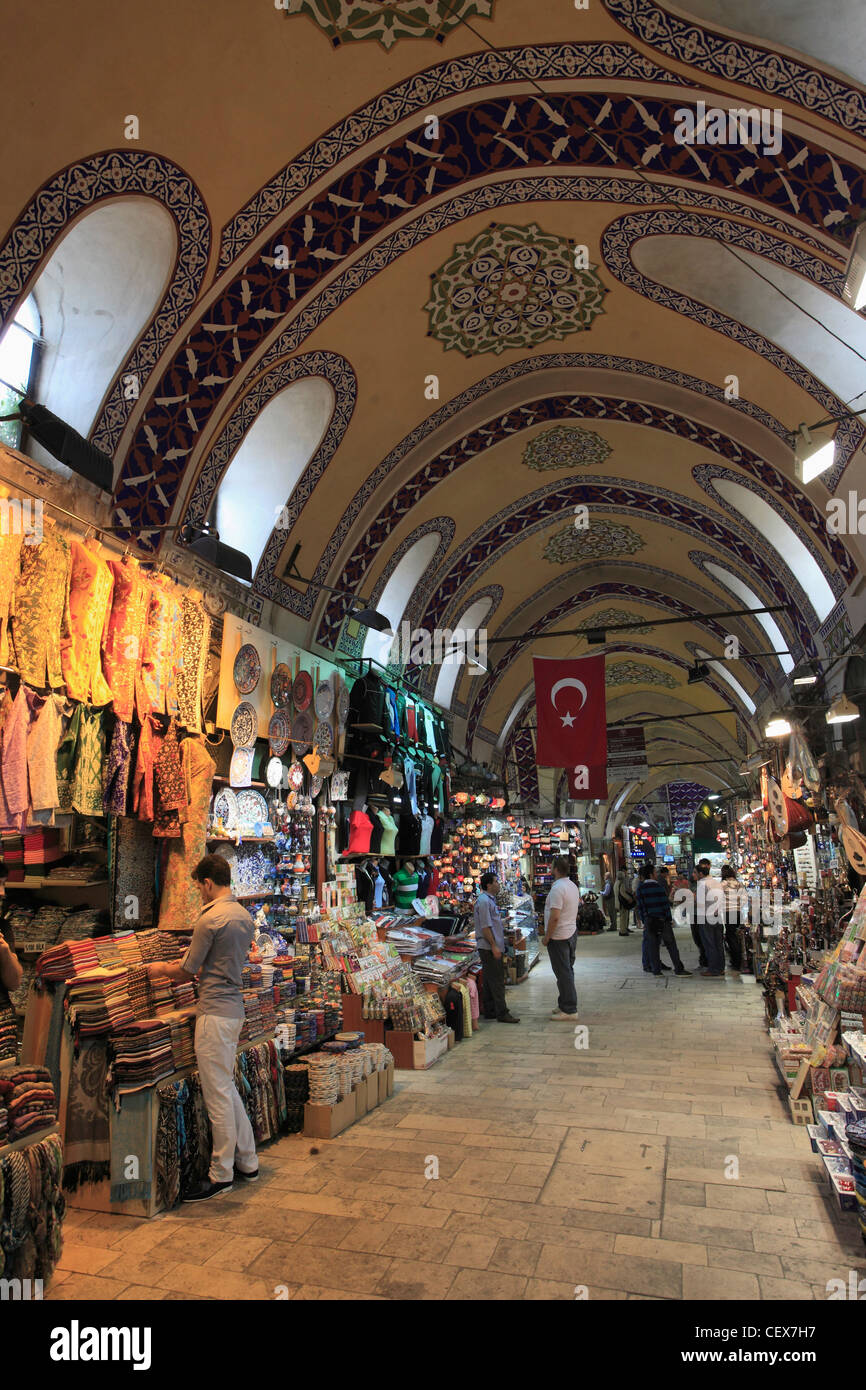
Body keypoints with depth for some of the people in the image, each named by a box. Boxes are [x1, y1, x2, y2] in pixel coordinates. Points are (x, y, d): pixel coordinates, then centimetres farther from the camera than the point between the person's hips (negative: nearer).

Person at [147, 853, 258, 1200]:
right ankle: (247, 1163, 26)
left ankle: (221, 1176, 11)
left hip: (215, 1012, -9)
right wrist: (195, 971, 25)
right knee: (227, 1089, 18)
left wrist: (161, 969, 11)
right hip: (234, 1007, 9)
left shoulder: (210, 919, -16)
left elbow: (186, 972, -8)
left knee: (217, 1095, 0)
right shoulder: (244, 916, 11)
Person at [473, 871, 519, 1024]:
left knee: (489, 980, 13)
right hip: (489, 947, -10)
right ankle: (502, 1013, -3)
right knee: (497, 980, -7)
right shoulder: (483, 901, -17)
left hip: (491, 947, 10)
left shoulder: (489, 899, 16)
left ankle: (489, 1010, 19)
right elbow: (485, 927, -21)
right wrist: (494, 946, -21)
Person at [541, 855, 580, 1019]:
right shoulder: (573, 886, 9)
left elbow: (555, 917, -25)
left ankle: (569, 1010, 1)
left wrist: (546, 937, -17)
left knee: (563, 973, -3)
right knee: (567, 970, 17)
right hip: (572, 933, 10)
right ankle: (564, 1004, 27)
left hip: (558, 937, -10)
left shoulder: (557, 889, -21)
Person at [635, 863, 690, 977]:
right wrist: (670, 919, -1)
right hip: (662, 920, -3)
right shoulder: (658, 886, -8)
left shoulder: (640, 889, 2)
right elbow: (665, 904, -8)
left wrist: (644, 921, 7)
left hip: (649, 920, 3)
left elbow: (640, 907, 1)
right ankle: (678, 969, 6)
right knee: (671, 944, 4)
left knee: (653, 946, 7)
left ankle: (656, 970, 7)